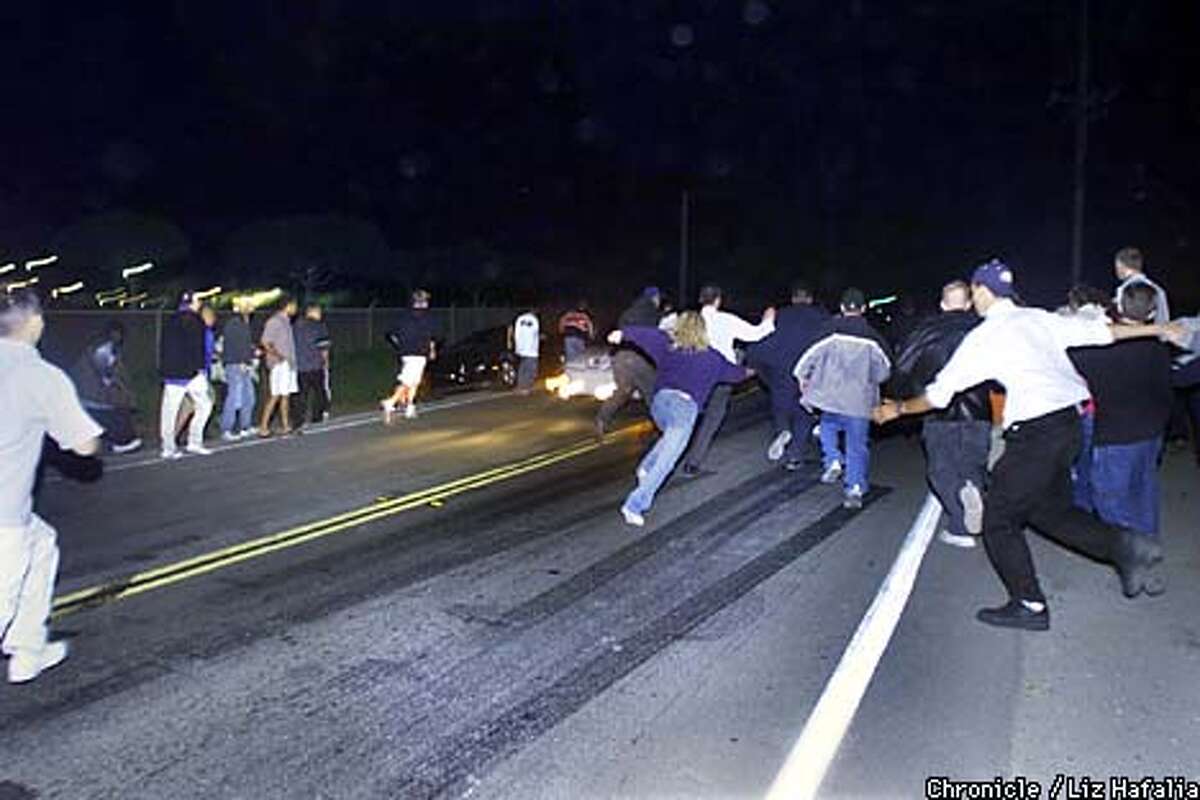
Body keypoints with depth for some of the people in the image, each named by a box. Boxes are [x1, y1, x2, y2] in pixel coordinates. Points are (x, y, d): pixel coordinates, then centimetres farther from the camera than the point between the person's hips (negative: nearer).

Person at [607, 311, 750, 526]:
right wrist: (746, 372, 56)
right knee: (664, 462, -5)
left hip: (660, 399, 3)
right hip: (685, 405, -3)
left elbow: (645, 334, 2)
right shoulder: (711, 358, 19)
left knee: (671, 437, 33)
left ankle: (646, 467, 15)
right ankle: (635, 506, -14)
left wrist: (623, 333, -8)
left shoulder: (667, 344, 17)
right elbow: (731, 372, 36)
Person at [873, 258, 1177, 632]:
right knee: (1048, 507, 24)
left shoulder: (983, 337, -5)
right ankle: (1124, 546, 12)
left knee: (999, 520, 5)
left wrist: (898, 409, 15)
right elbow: (1100, 331, 16)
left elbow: (939, 393, 0)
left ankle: (1029, 605, 11)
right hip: (1069, 421, 8)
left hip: (1036, 431, -8)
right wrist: (1157, 328, 31)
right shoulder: (1038, 319, 11)